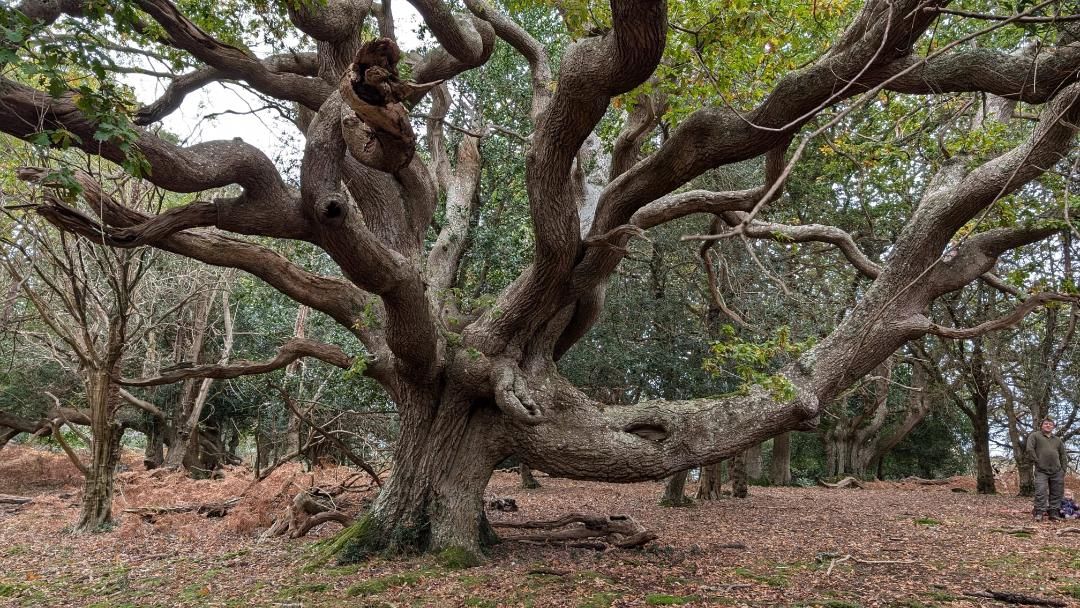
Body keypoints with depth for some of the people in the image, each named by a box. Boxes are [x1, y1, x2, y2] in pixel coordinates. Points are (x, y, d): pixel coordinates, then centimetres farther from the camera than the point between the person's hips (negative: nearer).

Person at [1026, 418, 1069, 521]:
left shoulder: (1057, 439, 19)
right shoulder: (1034, 436, 3)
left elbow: (1063, 455, 22)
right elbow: (1030, 449, -7)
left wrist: (1063, 469, 12)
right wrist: (1036, 461, -11)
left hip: (1057, 471, 5)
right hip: (1041, 471, -5)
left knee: (1056, 493, 7)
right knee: (1041, 492, -11)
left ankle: (1054, 512, 16)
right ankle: (1039, 513, -7)